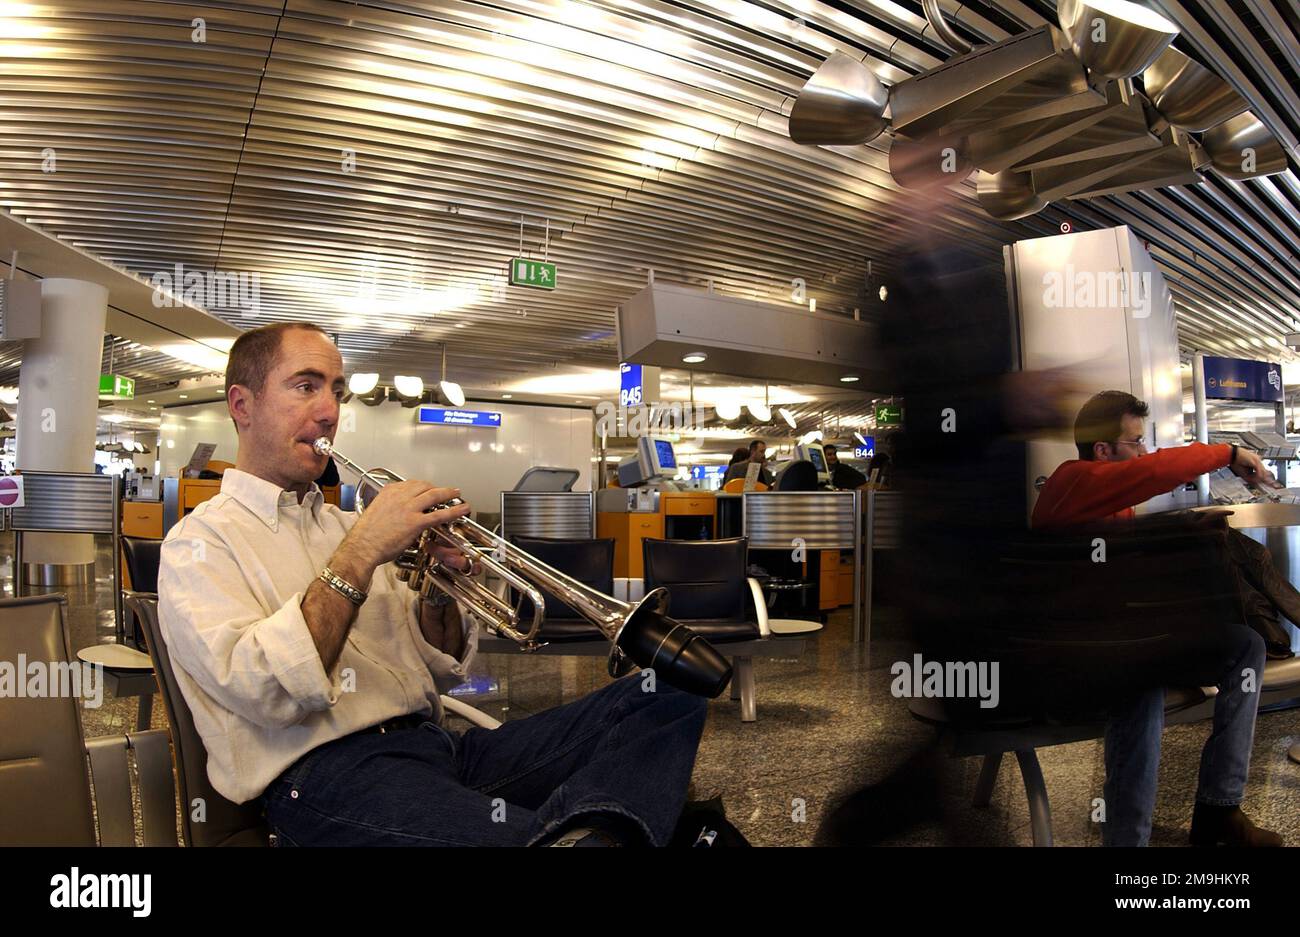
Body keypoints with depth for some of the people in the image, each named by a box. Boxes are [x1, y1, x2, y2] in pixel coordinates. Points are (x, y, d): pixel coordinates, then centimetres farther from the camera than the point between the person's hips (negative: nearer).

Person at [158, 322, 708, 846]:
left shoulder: (342, 525, 23)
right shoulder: (200, 540, 5)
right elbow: (265, 691, -15)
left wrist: (437, 591, 1)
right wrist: (361, 554, -15)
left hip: (438, 746, 8)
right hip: (324, 771, -7)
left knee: (665, 694, -17)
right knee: (510, 831, -42)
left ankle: (580, 833, -36)